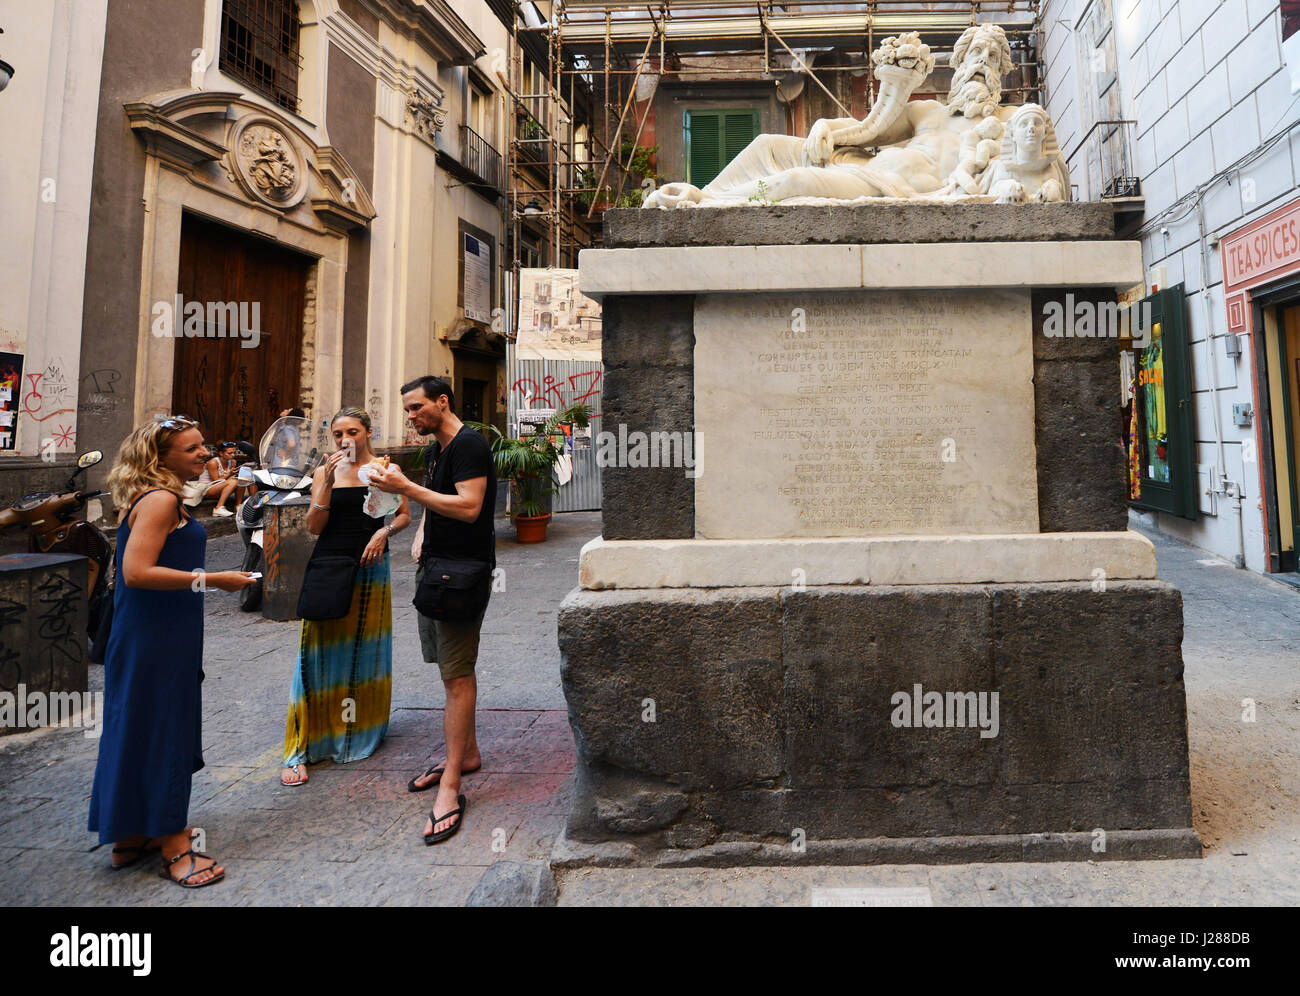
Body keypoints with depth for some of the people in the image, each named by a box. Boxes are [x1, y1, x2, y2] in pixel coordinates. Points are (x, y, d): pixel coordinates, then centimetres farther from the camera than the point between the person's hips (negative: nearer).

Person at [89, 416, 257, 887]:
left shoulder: (166, 499, 14)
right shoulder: (159, 500, -18)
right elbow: (137, 571, -27)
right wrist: (210, 580, -24)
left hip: (164, 636, 11)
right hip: (156, 640, -11)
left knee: (148, 732, 18)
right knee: (159, 732, 0)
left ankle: (132, 837, 33)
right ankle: (173, 847, 13)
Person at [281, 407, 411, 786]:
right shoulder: (325, 471, 4)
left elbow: (404, 515, 6)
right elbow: (314, 527, -2)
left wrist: (383, 531, -13)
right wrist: (327, 484, -13)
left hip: (370, 565, 0)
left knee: (365, 650, 10)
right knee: (322, 652, -2)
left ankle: (361, 729, 26)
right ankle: (302, 748, 6)